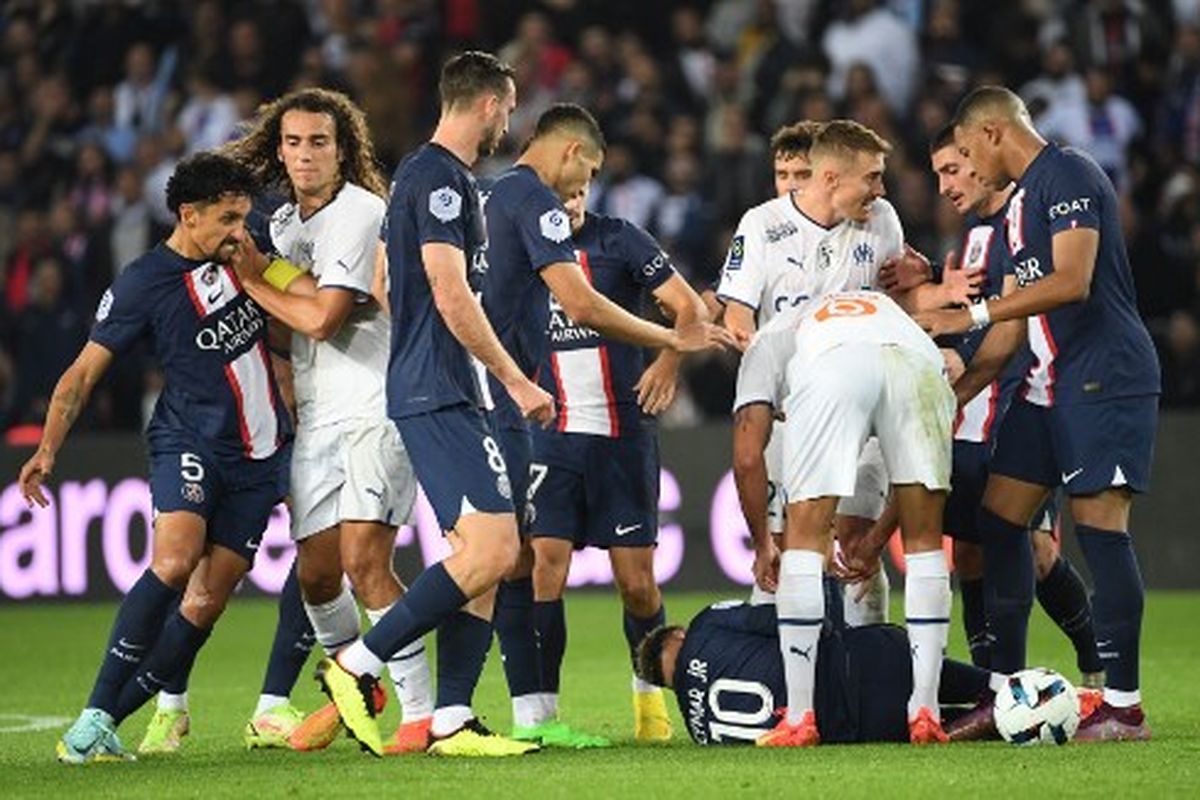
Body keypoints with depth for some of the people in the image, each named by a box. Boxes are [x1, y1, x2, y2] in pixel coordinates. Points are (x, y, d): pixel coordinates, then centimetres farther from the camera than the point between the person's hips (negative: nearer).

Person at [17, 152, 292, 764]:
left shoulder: (239, 250, 6)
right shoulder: (142, 284, -10)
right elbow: (84, 373, -8)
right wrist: (48, 449, -19)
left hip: (257, 455, 5)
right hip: (187, 441, -5)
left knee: (207, 601, -4)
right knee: (174, 560, -29)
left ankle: (110, 721, 3)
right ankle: (95, 713, -25)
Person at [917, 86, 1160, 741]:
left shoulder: (1068, 175, -10)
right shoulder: (1017, 204, 20)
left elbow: (1071, 282, -21)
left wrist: (973, 315, -18)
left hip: (1105, 378, -10)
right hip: (1051, 385, 10)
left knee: (1099, 528, -12)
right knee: (998, 520, 7)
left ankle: (1124, 705, -10)